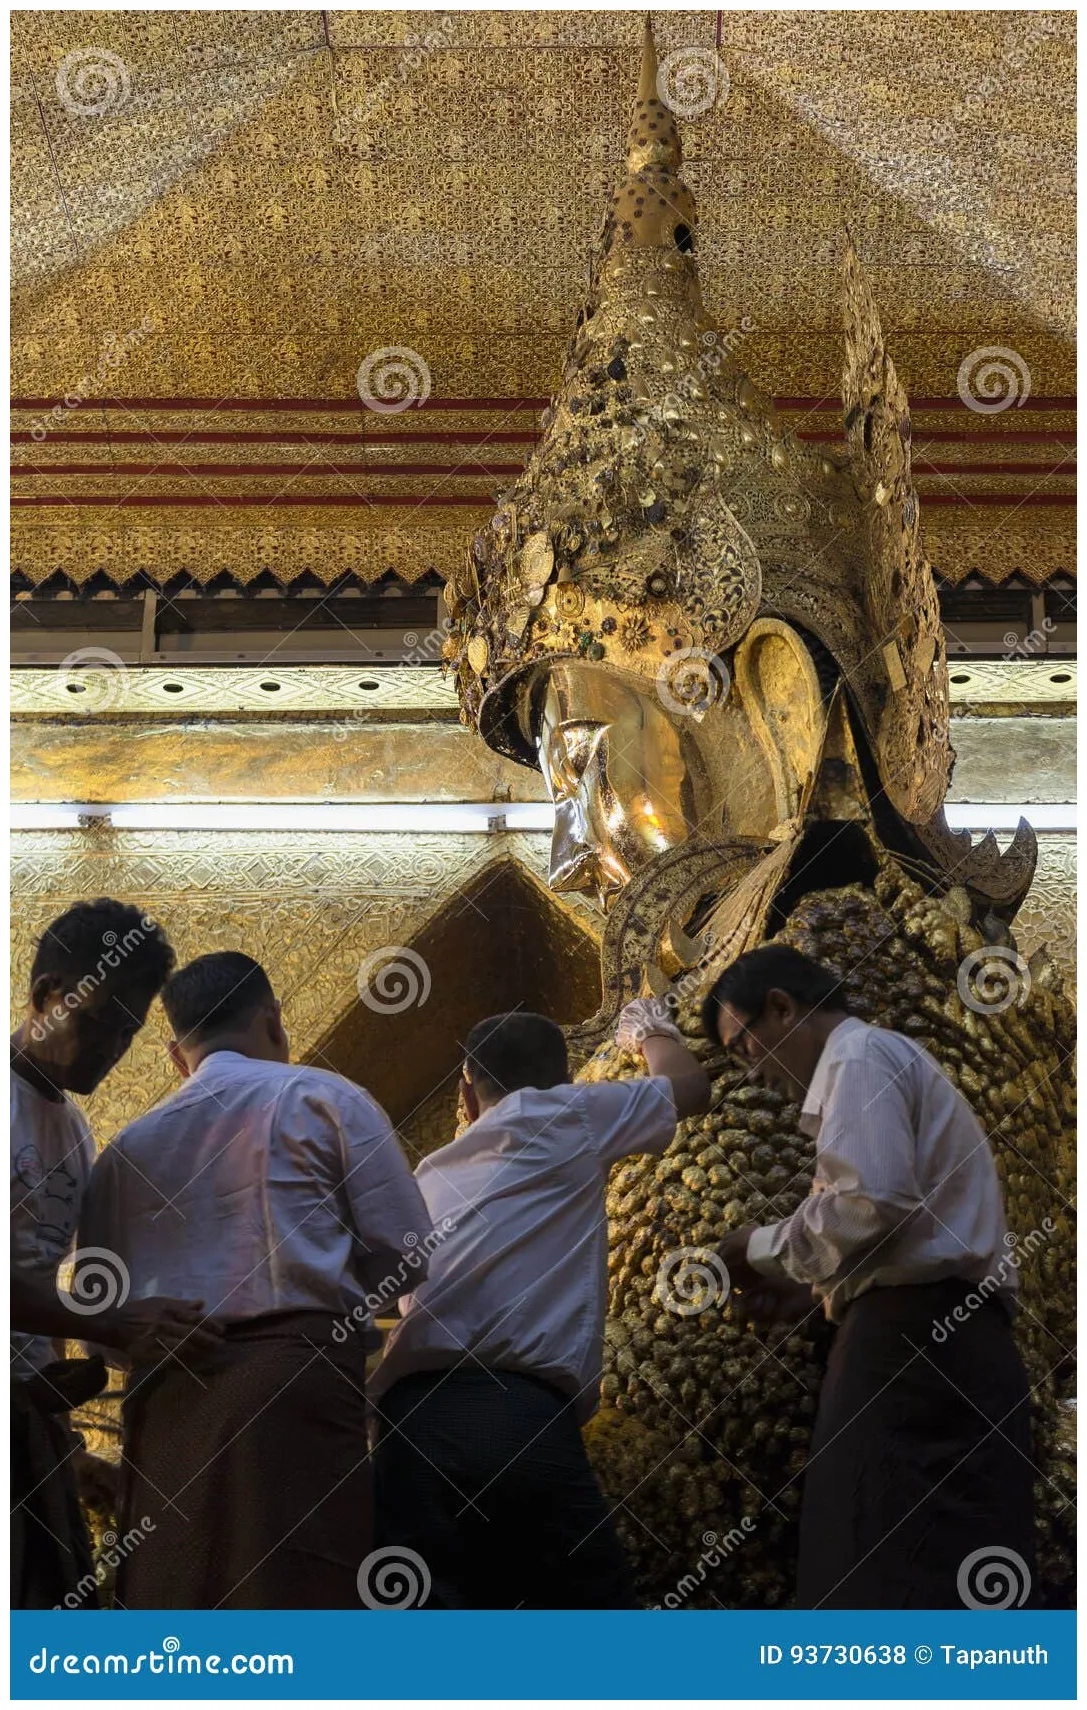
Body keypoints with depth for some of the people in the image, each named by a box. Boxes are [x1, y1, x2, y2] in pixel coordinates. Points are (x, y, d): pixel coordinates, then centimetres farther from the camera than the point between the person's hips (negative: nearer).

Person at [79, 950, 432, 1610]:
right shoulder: (324, 1101, 5)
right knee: (299, 1598, -7)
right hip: (293, 1380, -4)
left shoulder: (128, 1147, 17)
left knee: (170, 1607, 6)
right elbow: (405, 1256, 1)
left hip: (165, 1395, 5)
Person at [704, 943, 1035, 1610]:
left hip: (913, 1340, -10)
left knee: (886, 1581, -13)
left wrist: (766, 1248, -3)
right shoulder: (887, 1062, 28)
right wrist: (816, 1286, 19)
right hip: (941, 1339, 10)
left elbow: (873, 1200, -19)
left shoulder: (858, 1056, -3)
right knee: (934, 1574, 6)